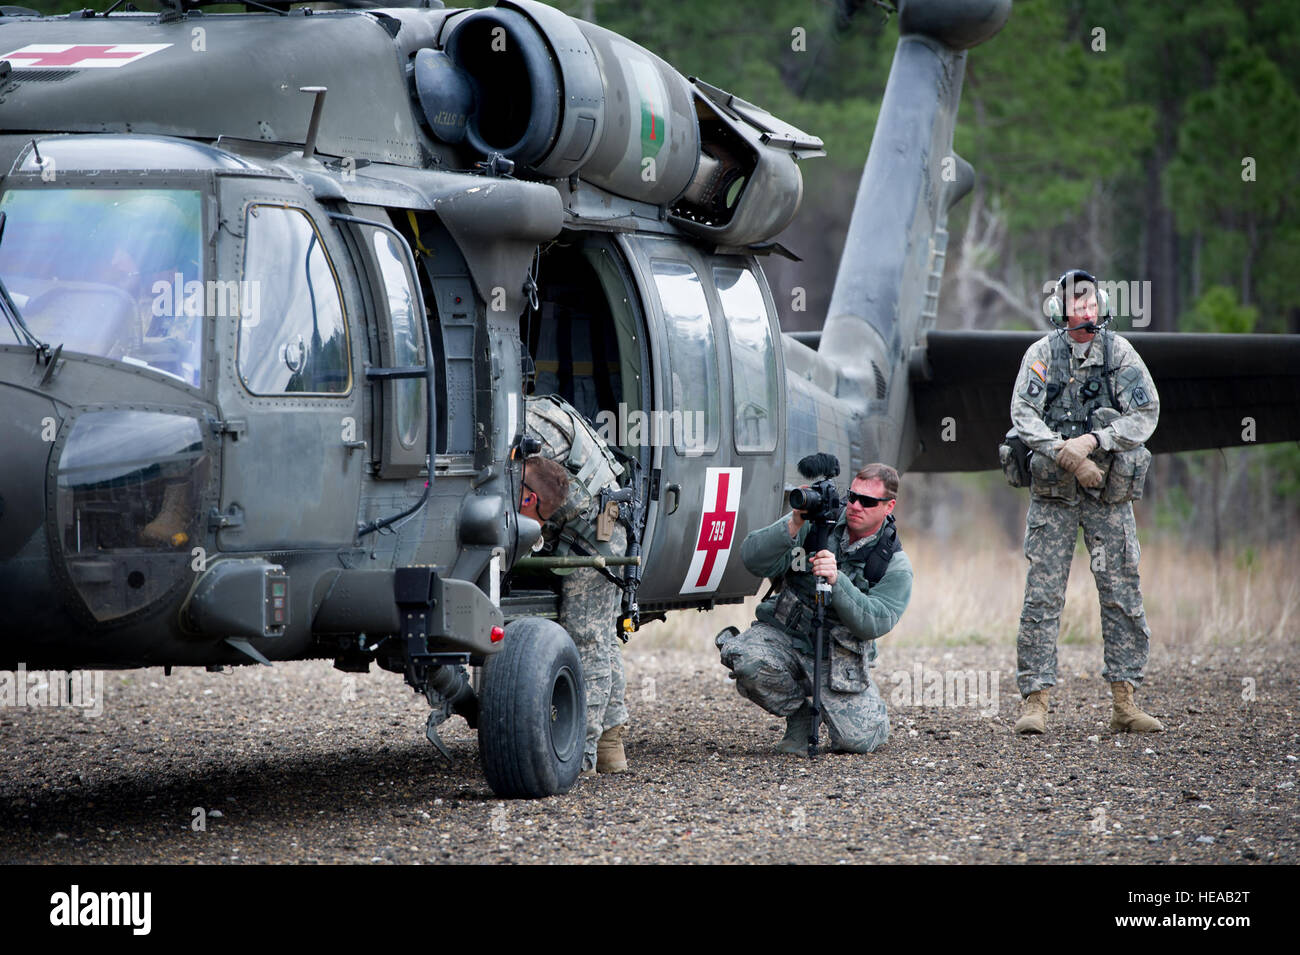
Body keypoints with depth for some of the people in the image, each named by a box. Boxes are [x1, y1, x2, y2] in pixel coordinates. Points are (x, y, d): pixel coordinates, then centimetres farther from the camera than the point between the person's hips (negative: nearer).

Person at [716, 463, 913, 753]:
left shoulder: (895, 565, -4)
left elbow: (874, 623, -19)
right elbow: (753, 560, -12)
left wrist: (836, 581, -33)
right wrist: (793, 525, -27)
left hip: (840, 659, -1)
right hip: (783, 636, 1)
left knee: (857, 740, -19)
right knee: (745, 658, -33)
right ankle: (798, 716, 0)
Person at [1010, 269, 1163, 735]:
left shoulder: (1120, 352, 3)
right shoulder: (1041, 353, 2)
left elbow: (1146, 414, -4)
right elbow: (1023, 413, -8)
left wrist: (1092, 440, -16)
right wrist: (1066, 452, -22)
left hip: (1110, 489, 1)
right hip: (1053, 490, -1)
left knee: (1122, 592, 0)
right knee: (1042, 595, -5)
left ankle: (1124, 703, 5)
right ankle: (1035, 700, -2)